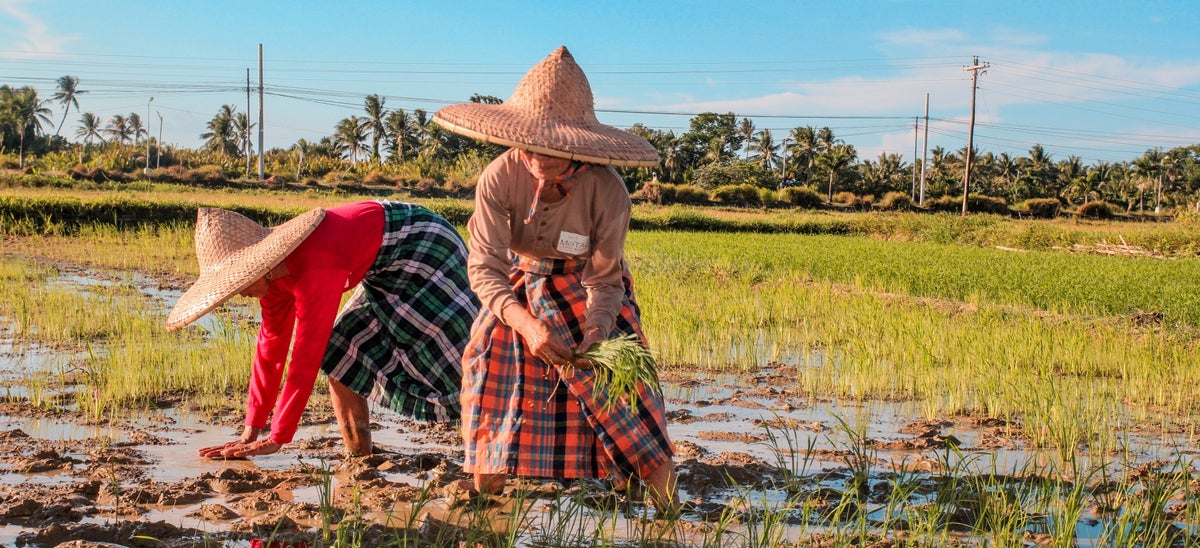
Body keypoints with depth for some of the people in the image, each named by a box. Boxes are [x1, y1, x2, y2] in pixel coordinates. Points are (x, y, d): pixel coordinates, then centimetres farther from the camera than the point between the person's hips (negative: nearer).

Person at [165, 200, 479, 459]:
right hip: (387, 268, 9)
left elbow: (306, 358, -32)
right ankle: (359, 456, 6)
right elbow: (271, 347, 0)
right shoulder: (274, 270, -5)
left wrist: (276, 439, -26)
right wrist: (251, 432, 0)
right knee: (338, 357, 4)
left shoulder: (314, 271, -33)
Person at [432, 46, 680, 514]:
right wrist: (527, 323, -50)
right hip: (522, 286, 2)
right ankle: (484, 494, -6)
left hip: (586, 286, -1)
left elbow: (604, 280, -23)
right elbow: (484, 267, -33)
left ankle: (665, 498, -4)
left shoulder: (607, 190, -32)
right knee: (492, 352, -18)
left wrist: (594, 340, -41)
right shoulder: (499, 178, -30)